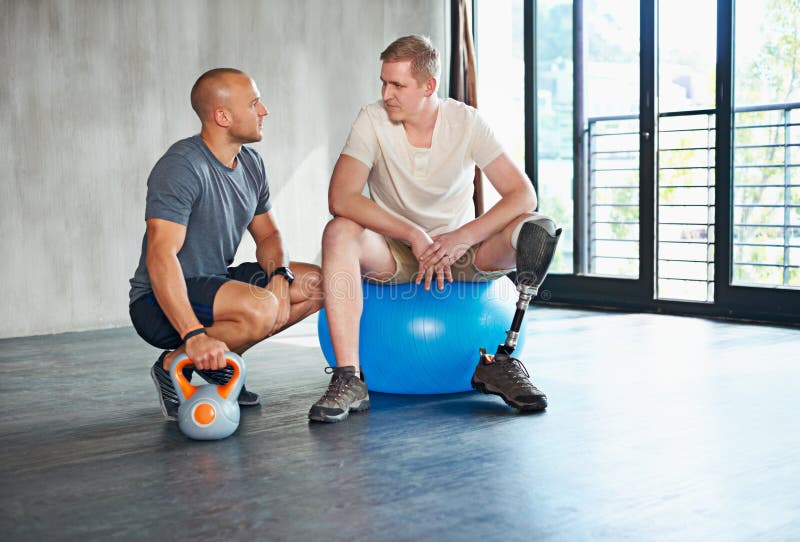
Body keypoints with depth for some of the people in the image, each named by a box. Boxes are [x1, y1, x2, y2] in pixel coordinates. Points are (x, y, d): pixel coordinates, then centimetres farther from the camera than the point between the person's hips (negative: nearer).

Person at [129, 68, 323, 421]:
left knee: (317, 283, 3)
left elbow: (267, 234, 14)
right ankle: (173, 365, -9)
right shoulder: (182, 167, -21)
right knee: (261, 308, -33)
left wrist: (279, 274, -10)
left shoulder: (250, 164, 7)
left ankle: (215, 359, 6)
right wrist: (194, 335, -38)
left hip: (213, 282, 9)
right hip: (162, 303, -9)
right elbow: (160, 257, -29)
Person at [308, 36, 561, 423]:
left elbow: (523, 195, -14)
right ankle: (348, 379, -35)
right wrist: (415, 235, -27)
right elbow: (341, 198, -21)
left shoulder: (466, 122, -8)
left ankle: (496, 362, -21)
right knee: (339, 233, -32)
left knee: (540, 230, -24)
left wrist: (463, 237, -28)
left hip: (459, 249, 1)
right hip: (394, 253, -1)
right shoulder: (373, 121, -10)